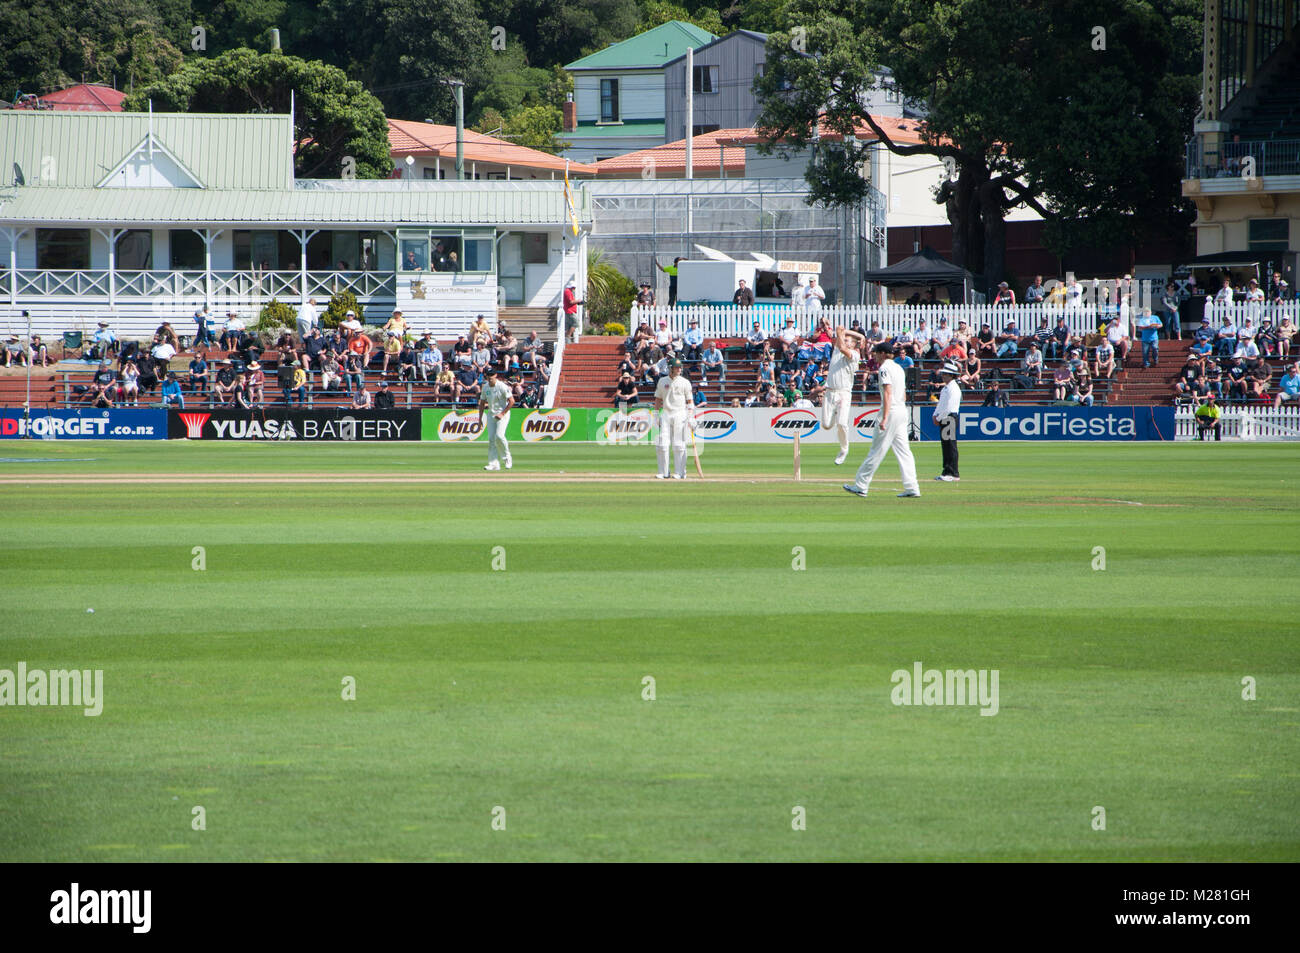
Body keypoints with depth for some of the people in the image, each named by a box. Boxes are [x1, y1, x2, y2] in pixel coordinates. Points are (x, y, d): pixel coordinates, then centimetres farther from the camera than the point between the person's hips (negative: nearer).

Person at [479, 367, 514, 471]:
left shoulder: (502, 387, -13)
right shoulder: (485, 388, 6)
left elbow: (511, 401, -13)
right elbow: (482, 403, 17)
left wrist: (502, 414, -16)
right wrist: (480, 418, 11)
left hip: (502, 414, -6)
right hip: (491, 414, 6)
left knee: (499, 436, -21)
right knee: (491, 438, -2)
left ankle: (507, 458, -1)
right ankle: (494, 463, 0)